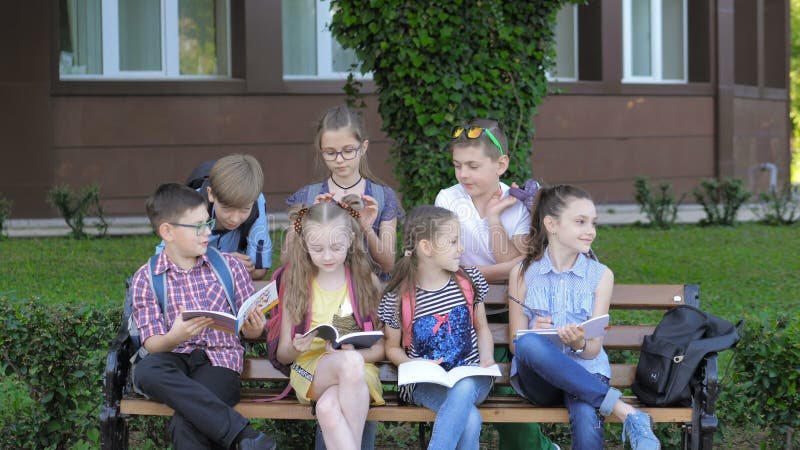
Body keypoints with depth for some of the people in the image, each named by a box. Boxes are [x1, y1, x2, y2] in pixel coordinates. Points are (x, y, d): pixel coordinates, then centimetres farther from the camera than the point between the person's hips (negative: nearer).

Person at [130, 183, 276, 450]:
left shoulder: (230, 266, 11)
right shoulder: (145, 279, 7)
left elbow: (248, 330, 14)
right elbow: (152, 343, 1)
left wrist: (254, 329, -11)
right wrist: (175, 337, -22)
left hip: (219, 360, -1)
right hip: (175, 358, 2)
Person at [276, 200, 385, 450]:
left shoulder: (366, 281, 7)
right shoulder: (296, 284, 9)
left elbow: (380, 347, 6)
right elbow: (282, 355, 10)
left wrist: (350, 351, -15)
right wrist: (295, 348, -14)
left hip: (360, 367, -1)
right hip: (310, 368, 1)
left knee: (327, 408, -38)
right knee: (350, 363, -37)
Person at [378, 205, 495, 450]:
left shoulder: (470, 281, 5)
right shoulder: (396, 299, -4)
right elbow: (392, 347, 9)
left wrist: (486, 359, -1)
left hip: (470, 377, 2)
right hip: (426, 383, -2)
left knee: (463, 389, -37)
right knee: (469, 418, -33)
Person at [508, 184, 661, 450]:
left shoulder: (601, 275, 7)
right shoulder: (523, 274, 6)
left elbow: (594, 348, 2)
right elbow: (516, 345, 4)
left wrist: (578, 343, -22)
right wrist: (535, 333, -19)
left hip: (585, 372, 0)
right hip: (537, 379, 1)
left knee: (587, 422, -37)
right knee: (529, 343, -36)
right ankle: (626, 413, -33)